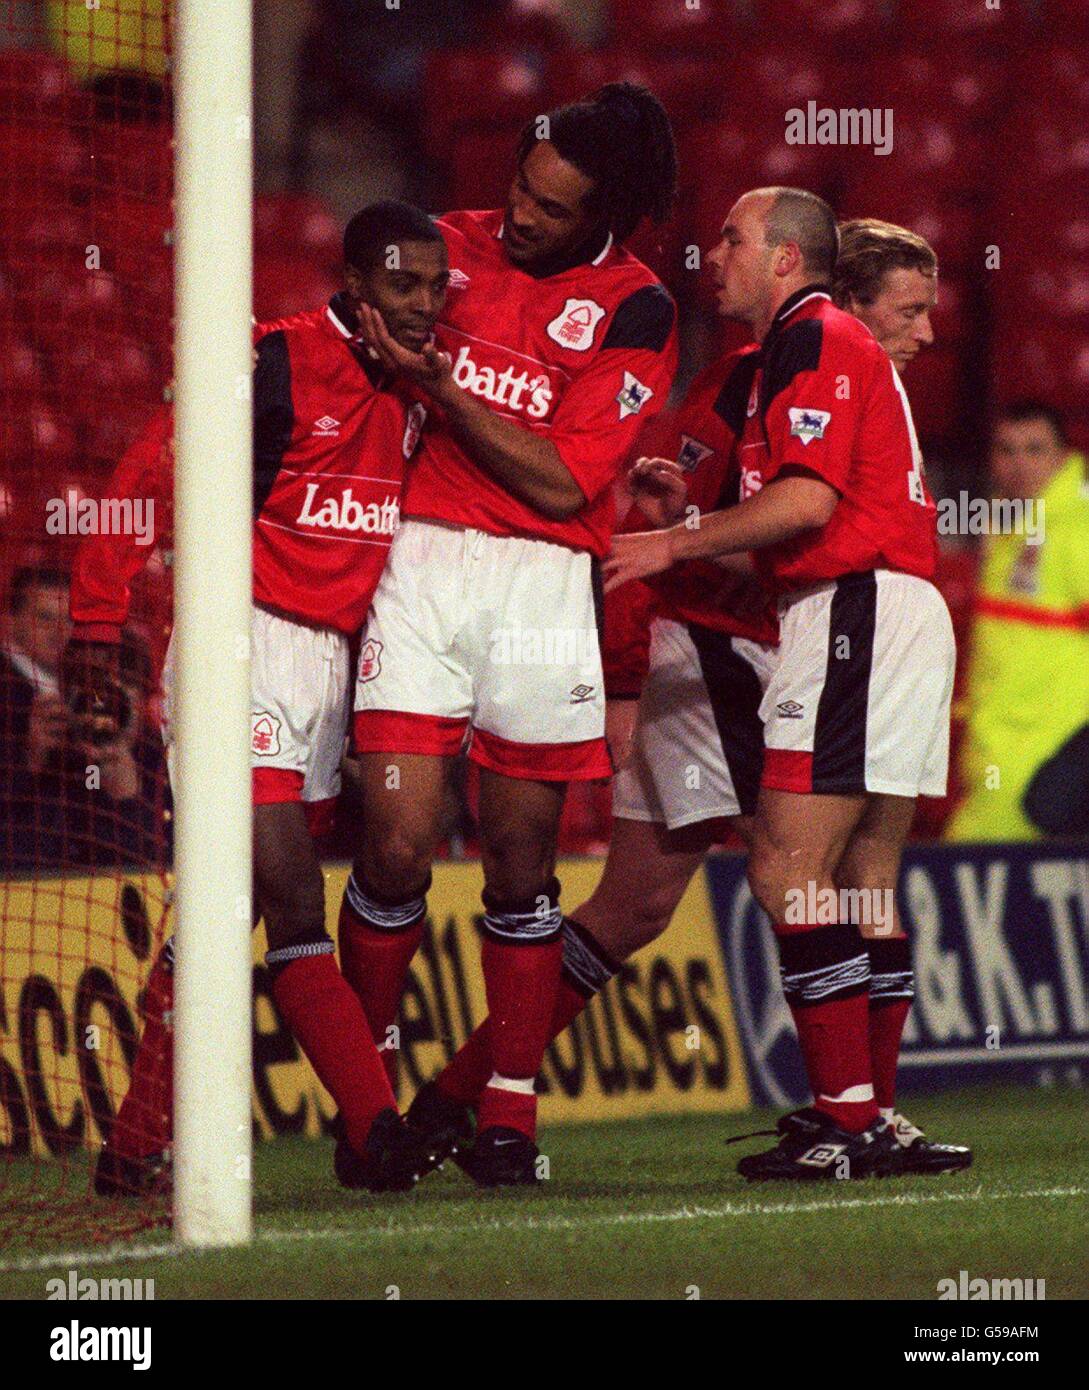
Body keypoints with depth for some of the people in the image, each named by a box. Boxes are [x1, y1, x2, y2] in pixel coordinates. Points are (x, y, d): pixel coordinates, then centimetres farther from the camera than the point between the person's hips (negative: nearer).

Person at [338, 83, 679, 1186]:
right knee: (397, 847, -9)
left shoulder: (635, 311, -2)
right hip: (421, 558, 1)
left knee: (520, 866, 3)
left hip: (545, 585, -1)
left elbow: (560, 481, -9)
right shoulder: (455, 244, 7)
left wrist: (435, 384, -13)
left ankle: (509, 1116, 13)